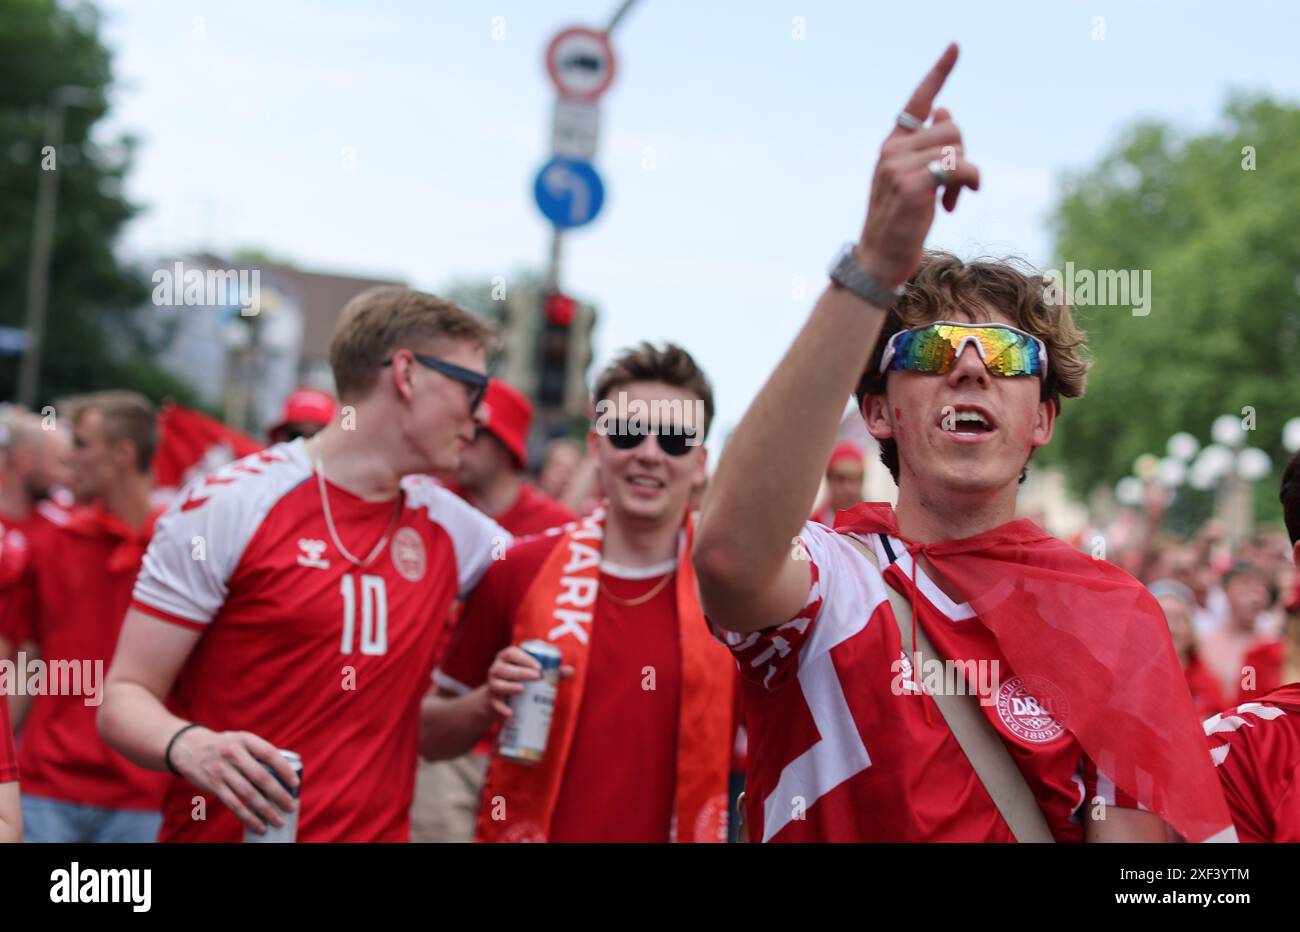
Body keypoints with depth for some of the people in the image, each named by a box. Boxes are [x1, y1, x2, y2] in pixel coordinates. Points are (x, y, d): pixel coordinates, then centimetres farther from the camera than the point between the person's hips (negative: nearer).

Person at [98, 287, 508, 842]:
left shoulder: (448, 527, 5)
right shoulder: (228, 504, -9)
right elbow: (125, 697, -10)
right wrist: (189, 747, -29)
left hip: (378, 828, 5)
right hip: (226, 828, -4)